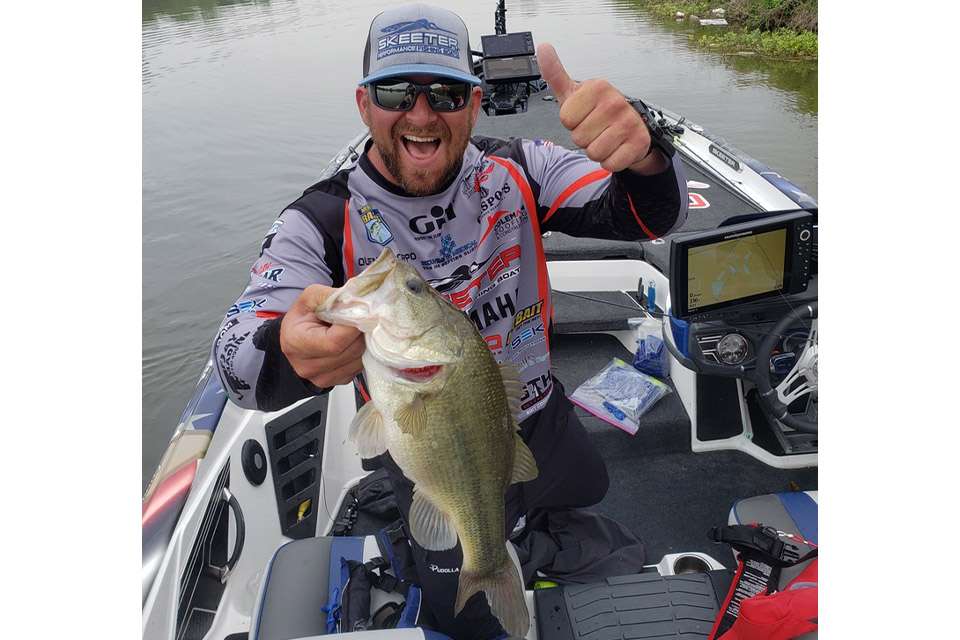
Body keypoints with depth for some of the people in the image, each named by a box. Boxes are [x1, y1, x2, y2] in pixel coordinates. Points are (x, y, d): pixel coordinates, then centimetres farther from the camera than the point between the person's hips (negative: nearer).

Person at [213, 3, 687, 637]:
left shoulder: (517, 173, -15)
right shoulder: (322, 222, -22)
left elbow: (654, 216, -23)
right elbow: (237, 355, -32)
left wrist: (641, 154, -49)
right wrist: (287, 353, -59)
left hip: (543, 421, 3)